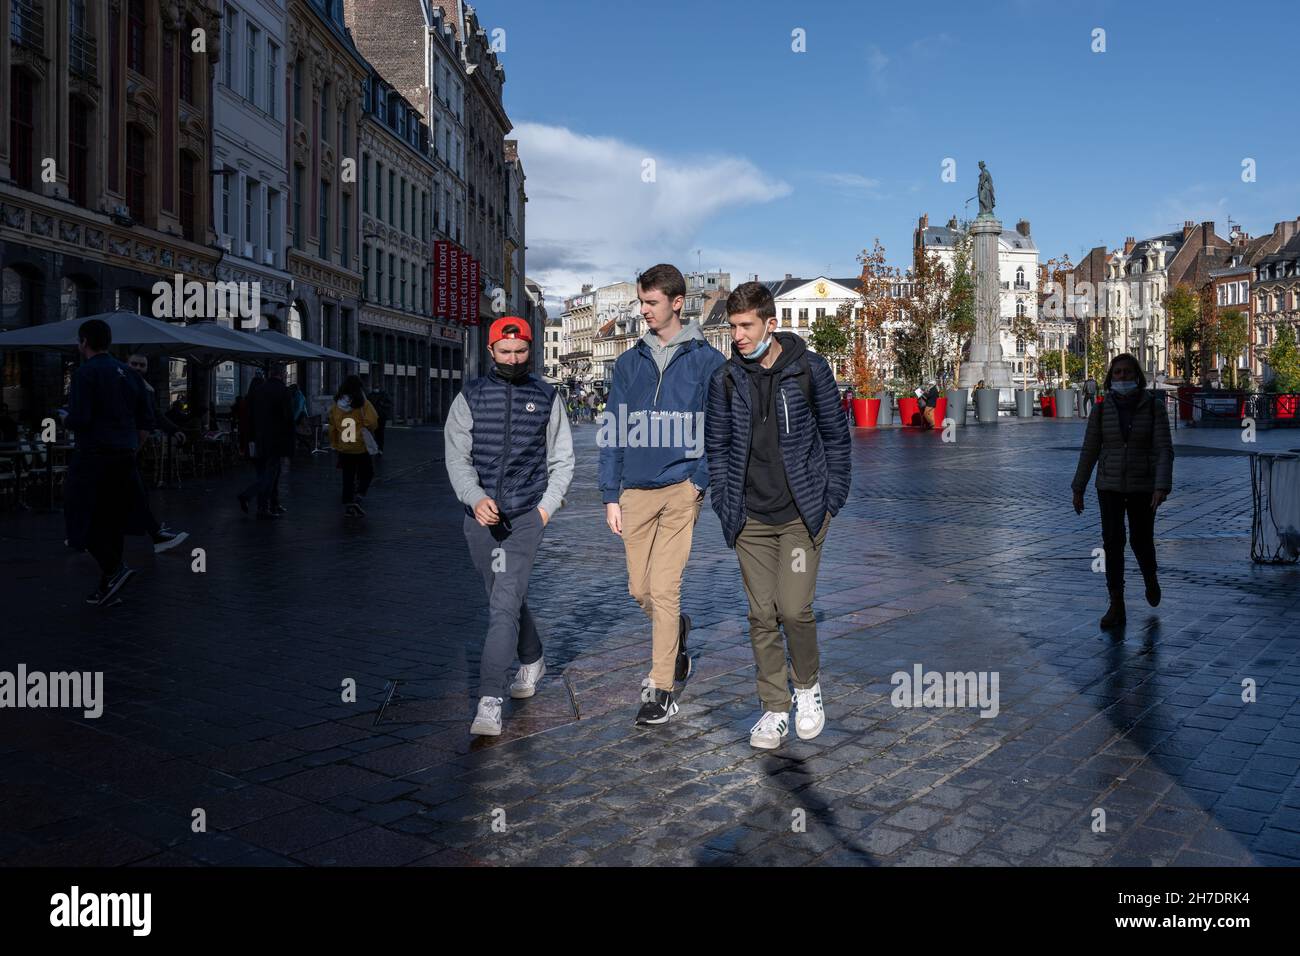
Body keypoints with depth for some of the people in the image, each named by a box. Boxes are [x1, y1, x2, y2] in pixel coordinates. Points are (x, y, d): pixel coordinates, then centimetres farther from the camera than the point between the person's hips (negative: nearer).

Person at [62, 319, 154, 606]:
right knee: (112, 522, 12)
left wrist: (65, 418, 5)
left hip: (93, 458, -7)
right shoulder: (128, 373, 12)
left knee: (82, 520, 2)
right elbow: (146, 420, 12)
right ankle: (108, 588, 15)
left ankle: (115, 569, -15)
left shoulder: (85, 373, -9)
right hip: (125, 460, 7)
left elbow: (79, 419, -17)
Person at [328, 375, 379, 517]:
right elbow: (373, 423, -19)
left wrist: (334, 444, 17)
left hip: (343, 448, 4)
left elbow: (332, 427, 7)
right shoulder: (363, 405, -13)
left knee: (347, 478, 13)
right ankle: (357, 499, -8)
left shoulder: (336, 406, 2)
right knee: (367, 474, 10)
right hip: (362, 448, -4)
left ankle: (347, 506, 14)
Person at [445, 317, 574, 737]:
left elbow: (562, 459, 11)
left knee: (505, 605, -13)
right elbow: (457, 455, -2)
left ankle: (490, 701, -12)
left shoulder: (546, 397, 6)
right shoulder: (470, 397, 5)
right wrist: (476, 498, -19)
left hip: (526, 516, -2)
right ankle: (532, 660, 42)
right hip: (480, 515, 3)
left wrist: (547, 506, 0)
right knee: (508, 598, 17)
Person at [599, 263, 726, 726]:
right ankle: (676, 633, 41)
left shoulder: (707, 361, 1)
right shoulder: (628, 363, 10)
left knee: (664, 588, -7)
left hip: (680, 488, -4)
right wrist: (611, 496, 4)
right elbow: (613, 432, 10)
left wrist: (702, 480, -10)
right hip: (635, 491, 4)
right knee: (640, 589, 9)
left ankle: (661, 689, 4)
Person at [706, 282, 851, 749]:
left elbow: (835, 435, 5)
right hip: (750, 519, 2)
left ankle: (808, 685, 21)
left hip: (801, 514, -2)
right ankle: (775, 709, 18)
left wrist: (832, 498, 0)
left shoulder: (810, 368, -2)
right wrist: (725, 505, 3)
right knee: (762, 616, 5)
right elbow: (716, 446, 10)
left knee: (794, 609, -7)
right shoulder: (725, 378, 3)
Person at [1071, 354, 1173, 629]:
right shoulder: (1101, 408, -3)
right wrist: (1078, 489, 4)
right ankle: (1116, 606, 1)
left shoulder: (1154, 406, -8)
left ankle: (1150, 576, 45)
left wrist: (1162, 487, -24)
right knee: (1112, 542, -5)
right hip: (1110, 485, 1)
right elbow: (1090, 450, 3)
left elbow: (1164, 449, -12)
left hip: (1143, 485, -1)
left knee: (1141, 541, 10)